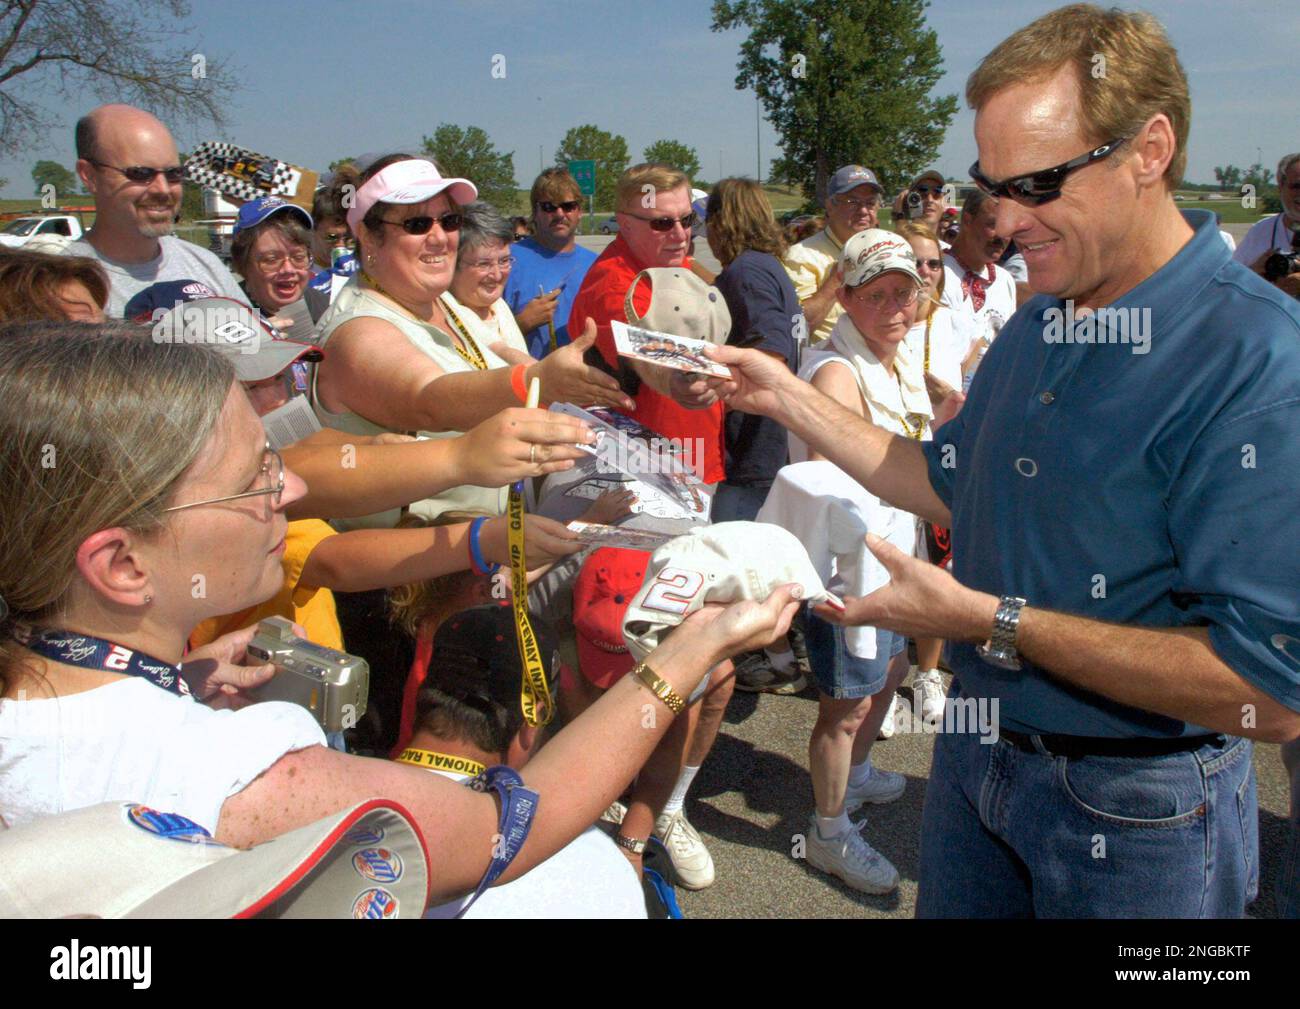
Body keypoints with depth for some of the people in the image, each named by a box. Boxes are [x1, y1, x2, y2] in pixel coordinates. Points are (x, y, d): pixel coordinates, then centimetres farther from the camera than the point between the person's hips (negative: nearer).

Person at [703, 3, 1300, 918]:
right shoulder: (1035, 326, 2)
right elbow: (953, 487, 12)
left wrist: (988, 620, -26)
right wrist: (788, 398, 5)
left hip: (1134, 809, -6)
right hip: (977, 754, 7)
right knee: (948, 907, 23)